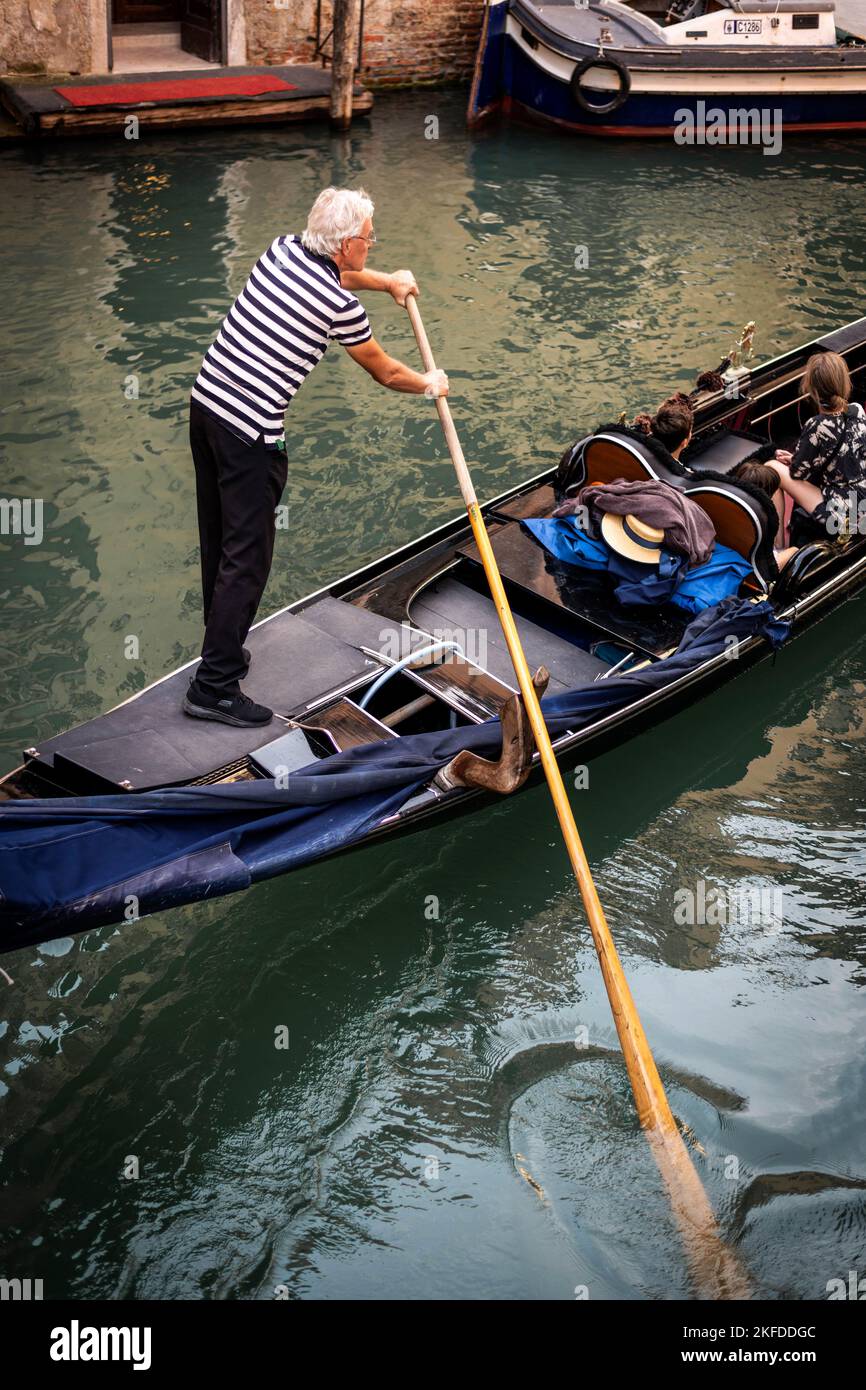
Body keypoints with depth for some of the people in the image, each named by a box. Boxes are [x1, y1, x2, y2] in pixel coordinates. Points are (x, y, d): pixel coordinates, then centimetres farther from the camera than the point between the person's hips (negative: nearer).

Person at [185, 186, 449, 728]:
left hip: (205, 402, 9)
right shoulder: (342, 306, -12)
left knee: (220, 541, 19)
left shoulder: (283, 250, 8)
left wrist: (387, 280, 44)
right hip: (252, 431, -9)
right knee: (247, 556, -4)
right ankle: (216, 687, -2)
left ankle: (223, 647, 34)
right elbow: (385, 372, 5)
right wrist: (430, 384, 25)